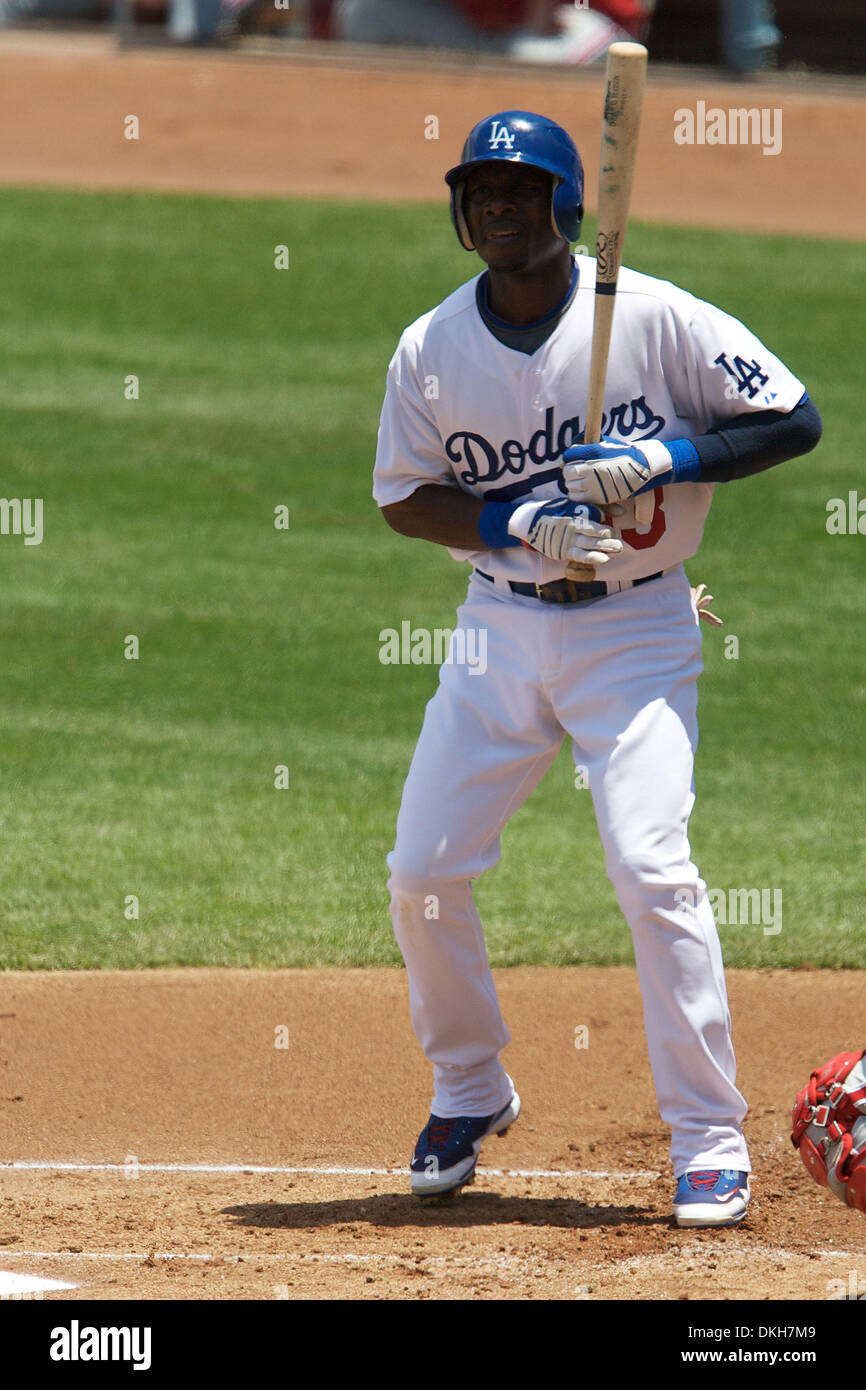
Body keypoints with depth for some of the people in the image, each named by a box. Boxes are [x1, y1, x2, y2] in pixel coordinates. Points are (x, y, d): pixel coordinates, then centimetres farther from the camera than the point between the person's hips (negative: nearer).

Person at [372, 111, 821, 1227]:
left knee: (651, 867, -18)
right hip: (499, 623, 4)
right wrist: (519, 522, -14)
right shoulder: (431, 348, -1)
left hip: (637, 628, -4)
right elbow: (404, 500, 4)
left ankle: (710, 1139, -10)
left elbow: (795, 421, -8)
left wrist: (666, 457, -22)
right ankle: (471, 1091, 27)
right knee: (422, 872, 2)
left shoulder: (655, 318, -10)